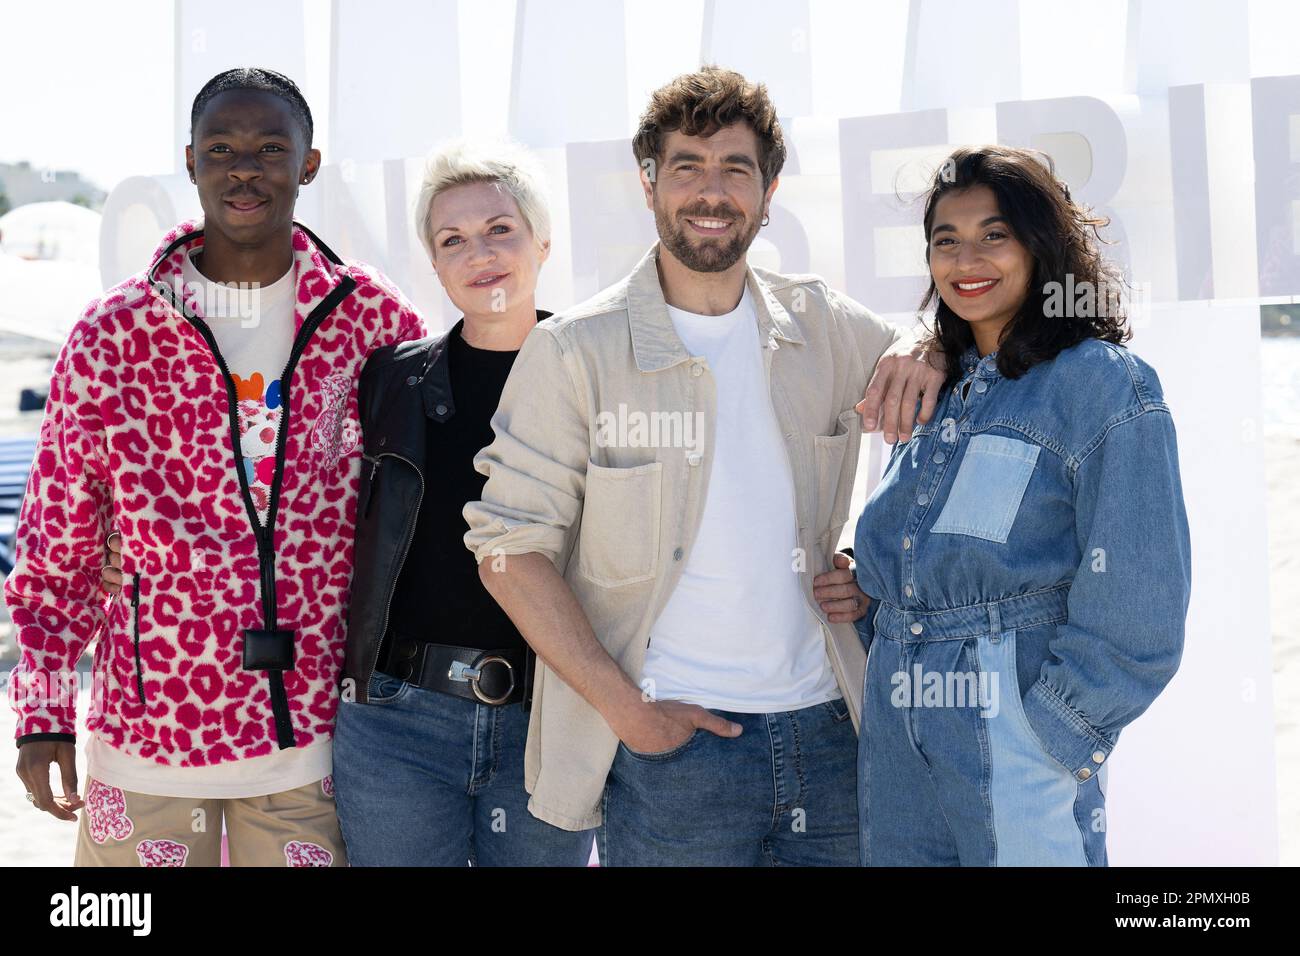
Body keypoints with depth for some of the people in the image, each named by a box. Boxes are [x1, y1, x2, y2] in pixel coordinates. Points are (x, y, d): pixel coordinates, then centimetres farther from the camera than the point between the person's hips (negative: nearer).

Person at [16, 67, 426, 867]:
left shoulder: (373, 318, -1)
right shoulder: (112, 334, -2)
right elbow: (58, 538, 4)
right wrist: (43, 711, 1)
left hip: (312, 736, 1)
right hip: (149, 732, 0)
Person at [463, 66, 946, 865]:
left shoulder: (823, 326, 6)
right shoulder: (575, 350, -4)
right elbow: (510, 547, -6)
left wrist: (921, 356, -4)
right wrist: (625, 708, -12)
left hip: (828, 729, 4)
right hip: (671, 741, -3)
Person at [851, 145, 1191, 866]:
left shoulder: (1105, 387, -8)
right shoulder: (931, 392, 13)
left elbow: (1134, 616, -13)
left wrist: (1044, 745, -14)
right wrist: (862, 601, 5)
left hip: (1017, 755, -6)